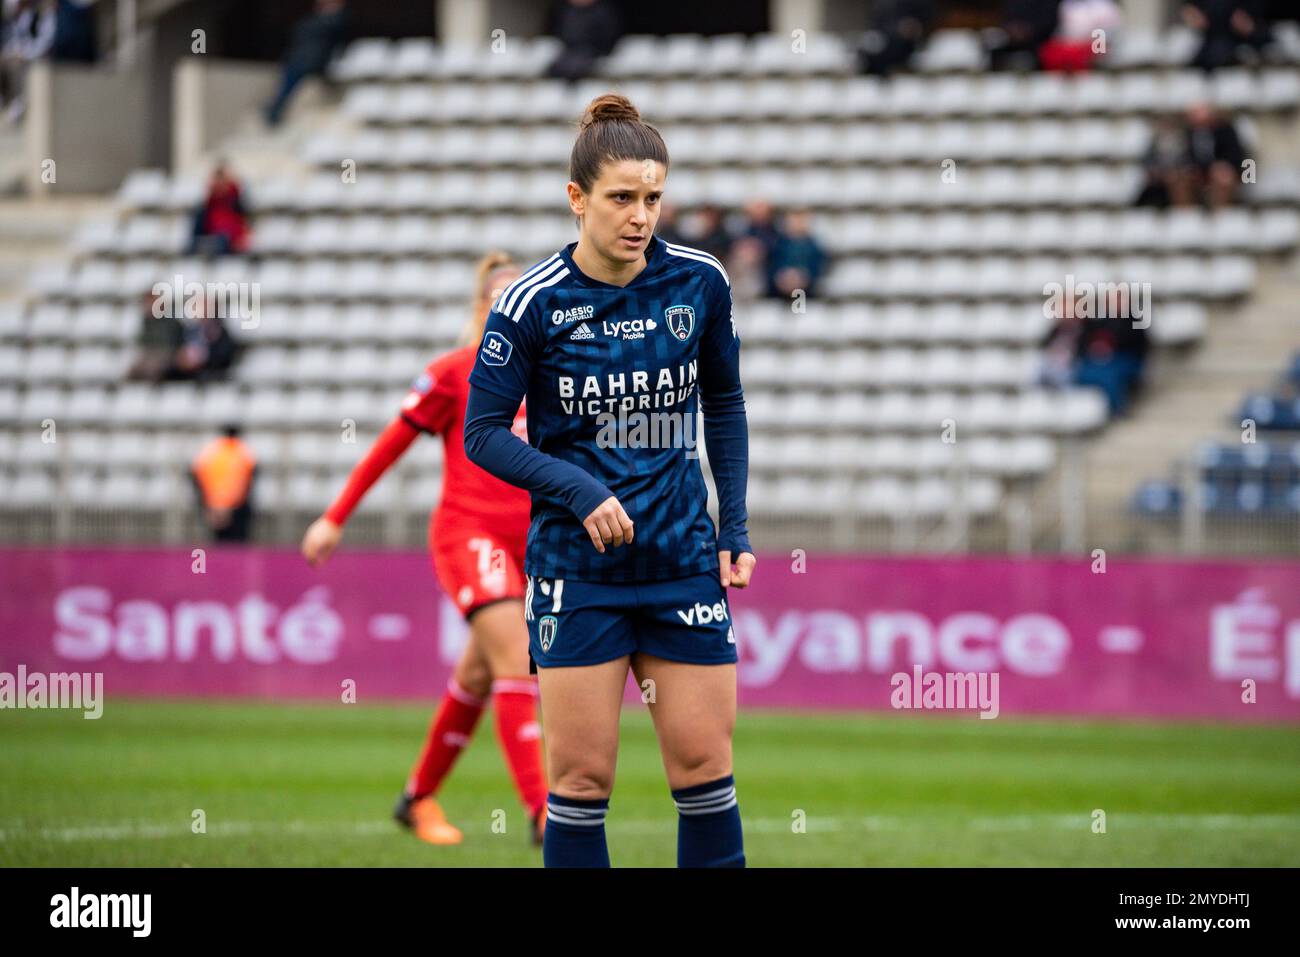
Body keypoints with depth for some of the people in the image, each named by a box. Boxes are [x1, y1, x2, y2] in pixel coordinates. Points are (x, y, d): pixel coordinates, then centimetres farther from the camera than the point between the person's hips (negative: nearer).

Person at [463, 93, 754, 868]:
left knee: (704, 764, 2)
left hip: (684, 562, 2)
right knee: (581, 775, -2)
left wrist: (736, 529, 8)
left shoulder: (700, 282, -2)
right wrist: (579, 490, -19)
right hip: (576, 568, -2)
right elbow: (484, 433, -6)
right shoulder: (533, 303, -10)